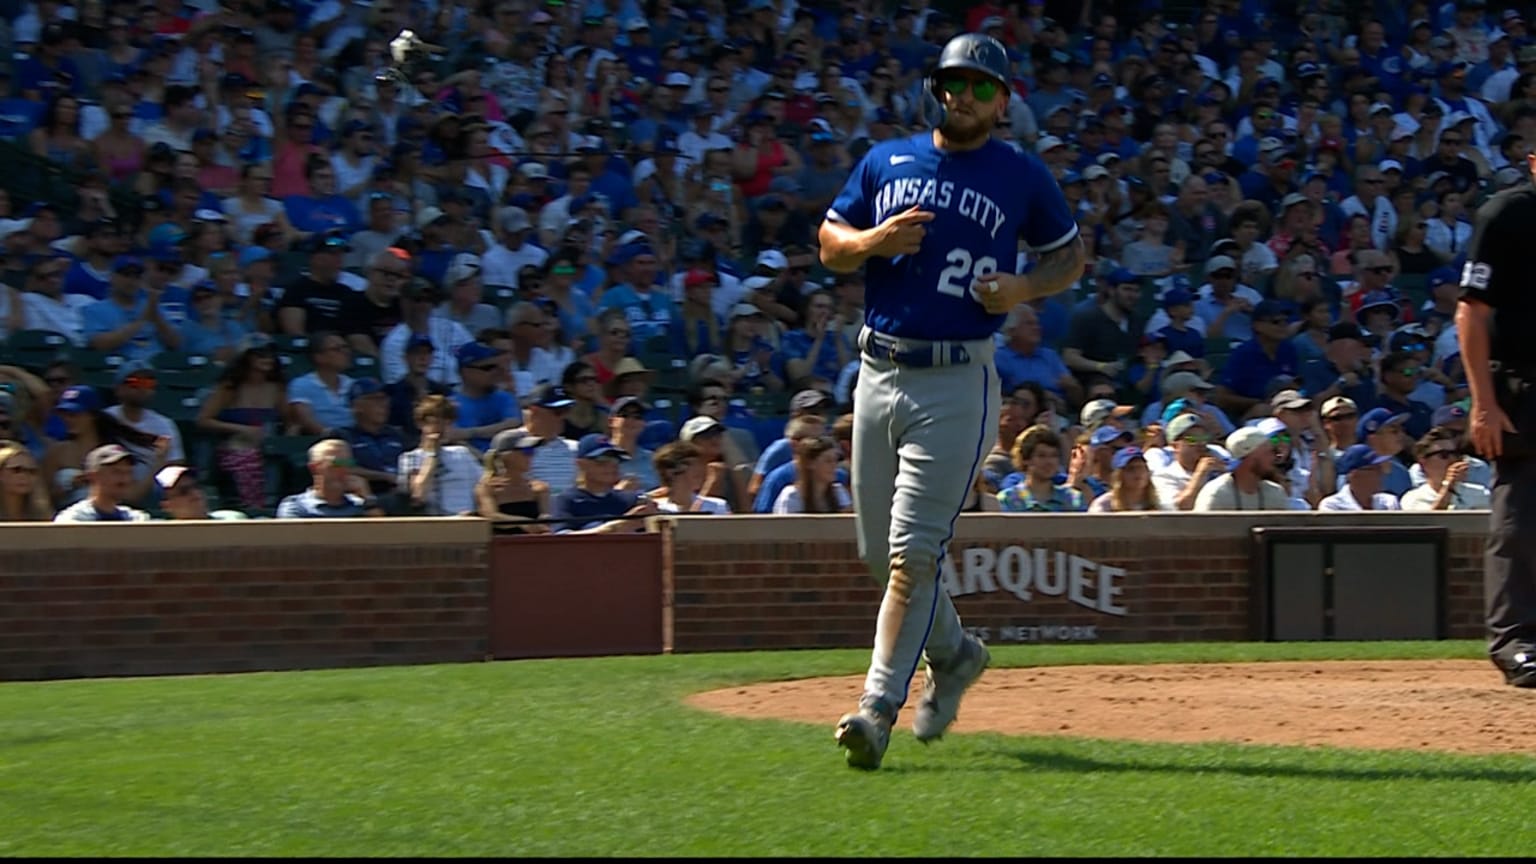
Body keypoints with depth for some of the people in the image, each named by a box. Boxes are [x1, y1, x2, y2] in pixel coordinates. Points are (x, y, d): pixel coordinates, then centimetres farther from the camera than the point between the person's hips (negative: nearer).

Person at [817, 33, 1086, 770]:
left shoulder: (1022, 178, 4)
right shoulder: (886, 162, 11)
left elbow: (1071, 253, 14)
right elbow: (830, 243, 14)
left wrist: (1025, 288, -6)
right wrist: (876, 241, -8)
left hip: (957, 384, -5)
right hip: (878, 374, 5)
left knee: (913, 552, -13)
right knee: (878, 551, 11)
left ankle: (878, 707, -16)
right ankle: (952, 654, 36)